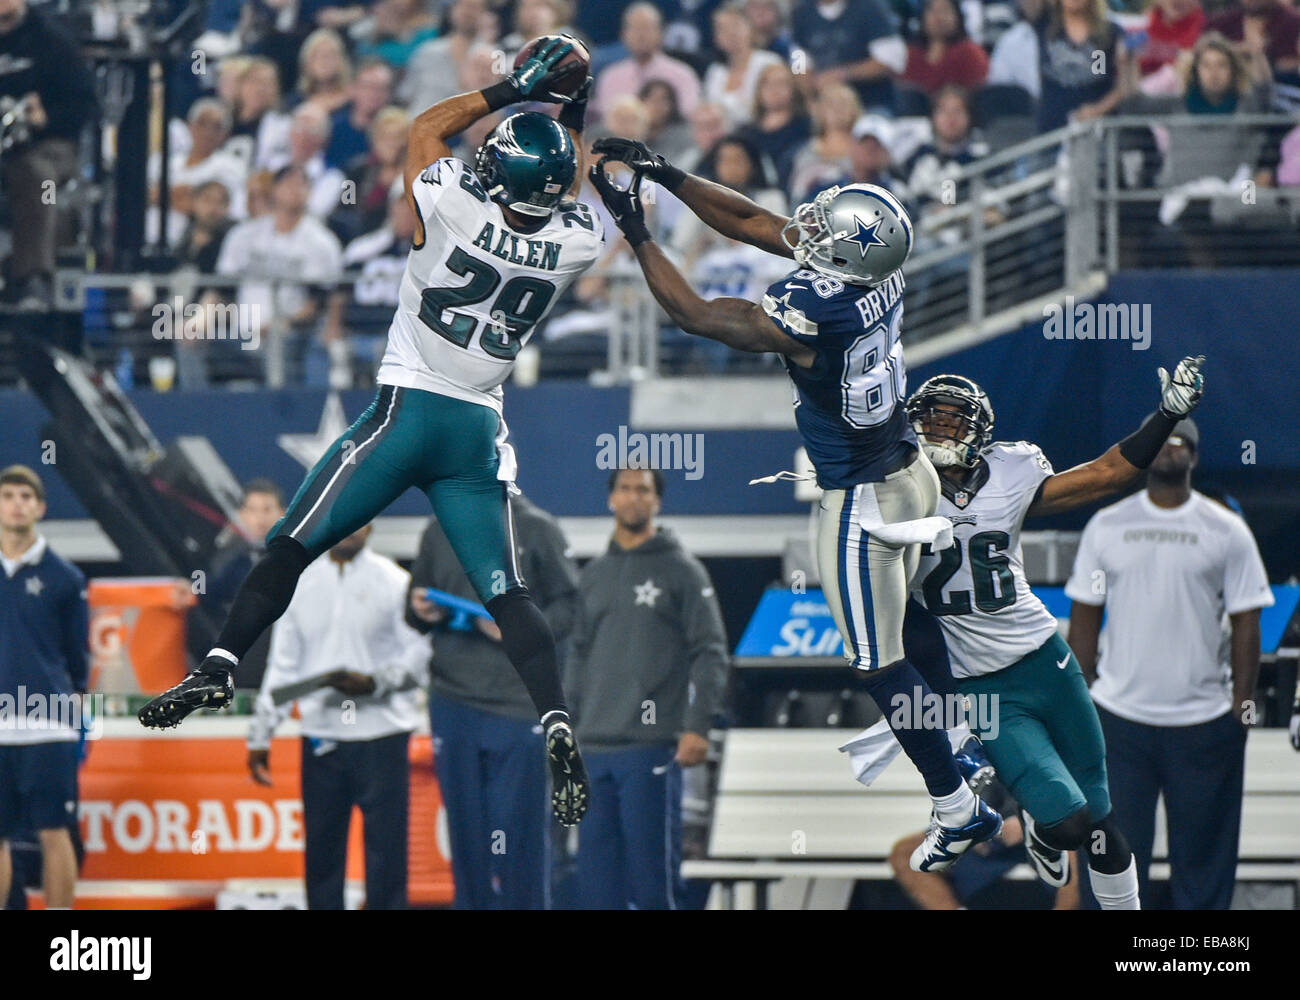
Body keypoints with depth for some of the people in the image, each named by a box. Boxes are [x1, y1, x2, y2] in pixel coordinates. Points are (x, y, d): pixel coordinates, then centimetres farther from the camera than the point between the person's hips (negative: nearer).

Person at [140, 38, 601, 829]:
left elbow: (425, 129, 5)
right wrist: (572, 113, 22)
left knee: (293, 546, 6)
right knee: (506, 591, 4)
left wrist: (516, 89, 7)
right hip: (481, 432, 3)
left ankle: (222, 665, 3)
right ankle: (556, 720, -11)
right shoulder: (576, 243, -5)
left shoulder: (457, 209, -15)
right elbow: (563, 197, 21)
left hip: (408, 411, -3)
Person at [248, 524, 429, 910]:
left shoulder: (394, 582, 2)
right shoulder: (300, 584, 12)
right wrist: (260, 734, 13)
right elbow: (282, 664, 15)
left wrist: (372, 683, -18)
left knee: (385, 845, -4)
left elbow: (419, 656, -3)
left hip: (381, 735, -3)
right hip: (320, 736, 3)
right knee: (321, 845, 5)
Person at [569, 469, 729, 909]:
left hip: (652, 746, -5)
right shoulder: (594, 575, 17)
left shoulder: (682, 571, 0)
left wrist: (697, 725, -14)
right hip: (595, 748, 5)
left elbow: (710, 653, -5)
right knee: (595, 867, 4)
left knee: (652, 864, -6)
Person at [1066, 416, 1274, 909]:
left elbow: (1246, 624, 3)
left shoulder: (1227, 531, 3)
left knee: (1203, 852, 3)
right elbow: (1084, 615, 9)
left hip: (1204, 720, -1)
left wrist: (1242, 704, -3)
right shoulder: (1106, 526, 7)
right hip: (1119, 717, 1)